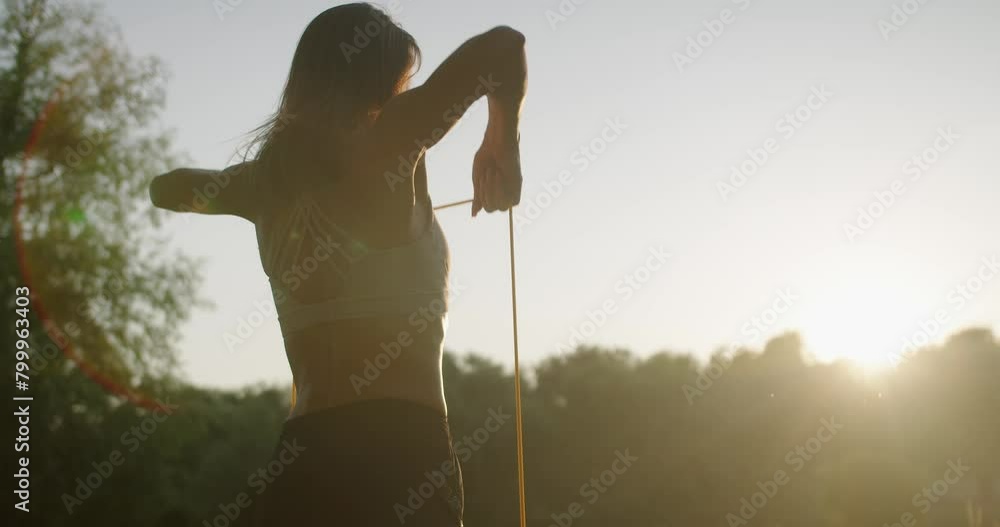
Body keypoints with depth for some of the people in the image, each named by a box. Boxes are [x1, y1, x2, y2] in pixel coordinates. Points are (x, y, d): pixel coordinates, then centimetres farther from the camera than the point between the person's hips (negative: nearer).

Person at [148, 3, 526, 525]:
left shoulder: (273, 177, 15)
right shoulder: (381, 149, -3)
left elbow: (167, 188, 36)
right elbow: (502, 46, -11)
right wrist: (501, 142, 4)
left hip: (303, 454, 7)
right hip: (393, 447, -7)